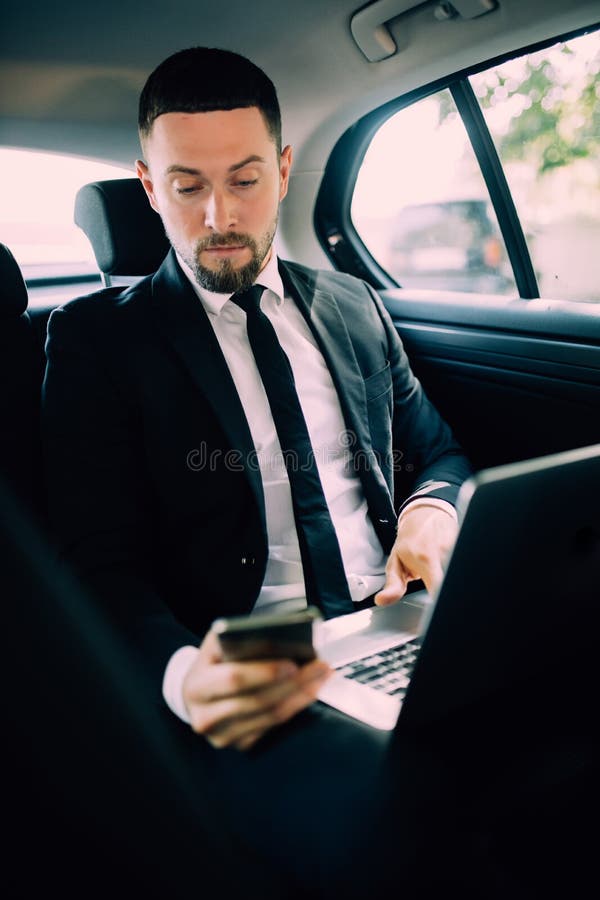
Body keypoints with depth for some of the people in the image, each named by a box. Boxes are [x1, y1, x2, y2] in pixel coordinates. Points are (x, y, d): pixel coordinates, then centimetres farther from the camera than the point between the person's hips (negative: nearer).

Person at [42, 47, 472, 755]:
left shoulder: (354, 306, 16)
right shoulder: (95, 337, 2)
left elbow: (439, 454, 22)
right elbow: (99, 561, -6)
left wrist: (432, 510, -4)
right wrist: (184, 676, -28)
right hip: (251, 674, -5)